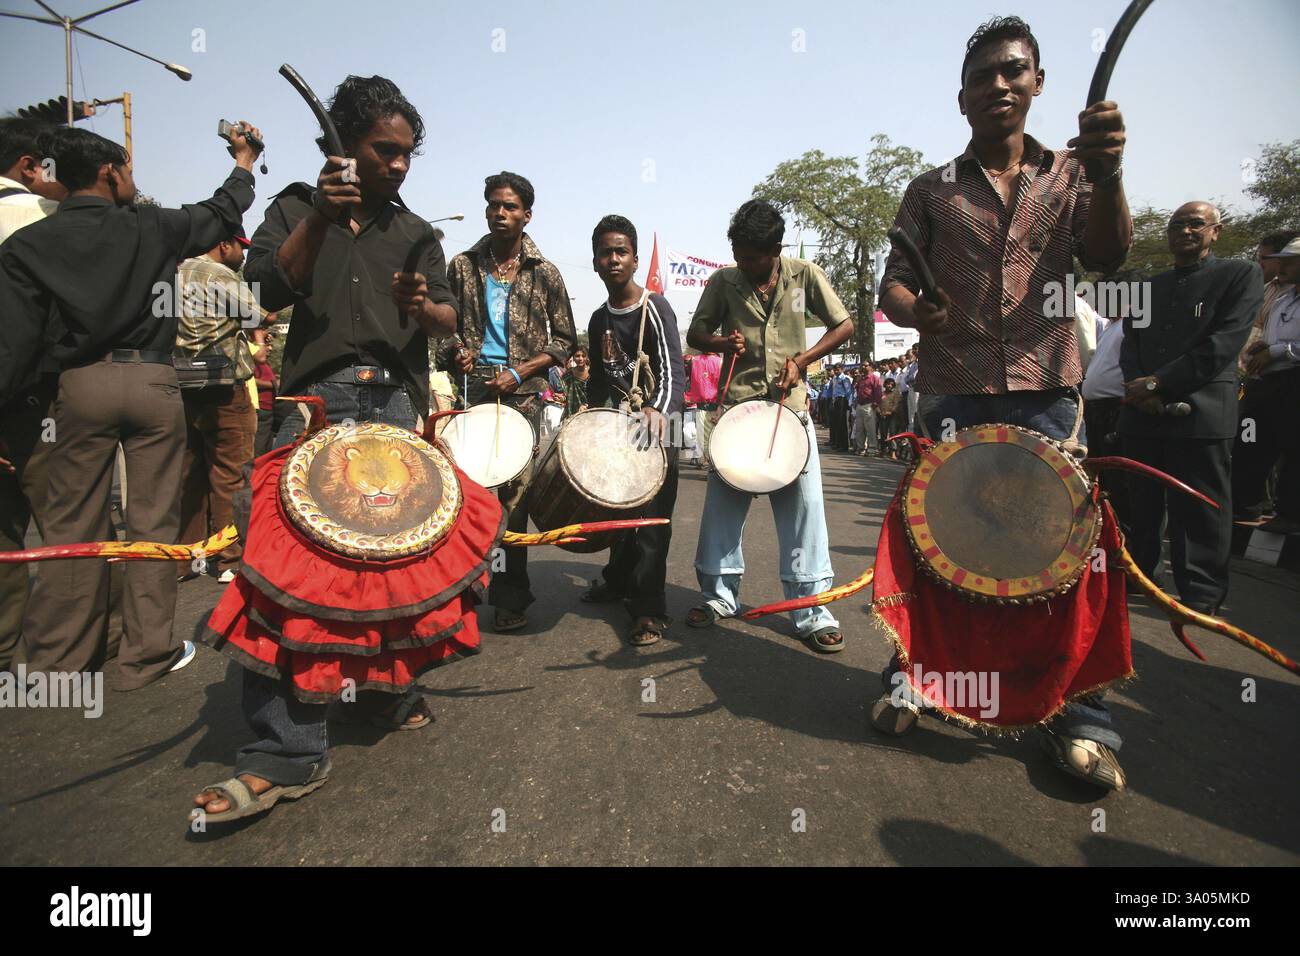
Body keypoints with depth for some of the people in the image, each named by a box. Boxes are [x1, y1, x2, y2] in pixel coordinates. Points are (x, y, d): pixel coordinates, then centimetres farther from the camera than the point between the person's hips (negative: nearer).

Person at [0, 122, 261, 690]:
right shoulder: (151, 228, 1)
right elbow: (222, 213, 18)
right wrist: (244, 162, 34)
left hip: (81, 384, 1)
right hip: (152, 380, -1)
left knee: (71, 524, 10)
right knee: (153, 521, 5)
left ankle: (54, 659, 21)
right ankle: (147, 654, 13)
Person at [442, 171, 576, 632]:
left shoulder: (544, 273, 7)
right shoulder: (464, 265, 12)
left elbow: (564, 341, 7)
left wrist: (519, 372, -6)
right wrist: (455, 352, -5)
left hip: (523, 391, -2)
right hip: (472, 385, 2)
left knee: (515, 486, -5)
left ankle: (509, 595, 5)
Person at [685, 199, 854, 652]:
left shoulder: (805, 275, 1)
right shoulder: (723, 281, 3)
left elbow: (844, 326, 5)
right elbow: (695, 333, 12)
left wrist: (801, 360, -8)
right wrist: (722, 342, -10)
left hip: (790, 406, -1)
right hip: (737, 405, 1)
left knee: (803, 503, -3)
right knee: (723, 502, 4)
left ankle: (813, 610, 6)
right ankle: (720, 594, 21)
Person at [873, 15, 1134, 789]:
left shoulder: (1068, 175, 13)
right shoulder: (932, 191, 11)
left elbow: (1109, 256, -2)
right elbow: (892, 287, 4)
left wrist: (1108, 174, -21)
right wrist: (915, 311, -20)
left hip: (1047, 393, 1)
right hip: (954, 396, 0)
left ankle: (1080, 718, 11)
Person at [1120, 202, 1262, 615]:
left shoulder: (1241, 275, 5)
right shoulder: (1149, 287, 20)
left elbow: (1224, 344, -7)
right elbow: (1130, 345, 13)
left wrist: (1157, 383, -13)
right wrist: (1141, 390, -6)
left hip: (1201, 414, -4)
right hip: (1140, 414, 4)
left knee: (1199, 512, -1)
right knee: (1141, 506, 10)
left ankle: (1202, 597, 8)